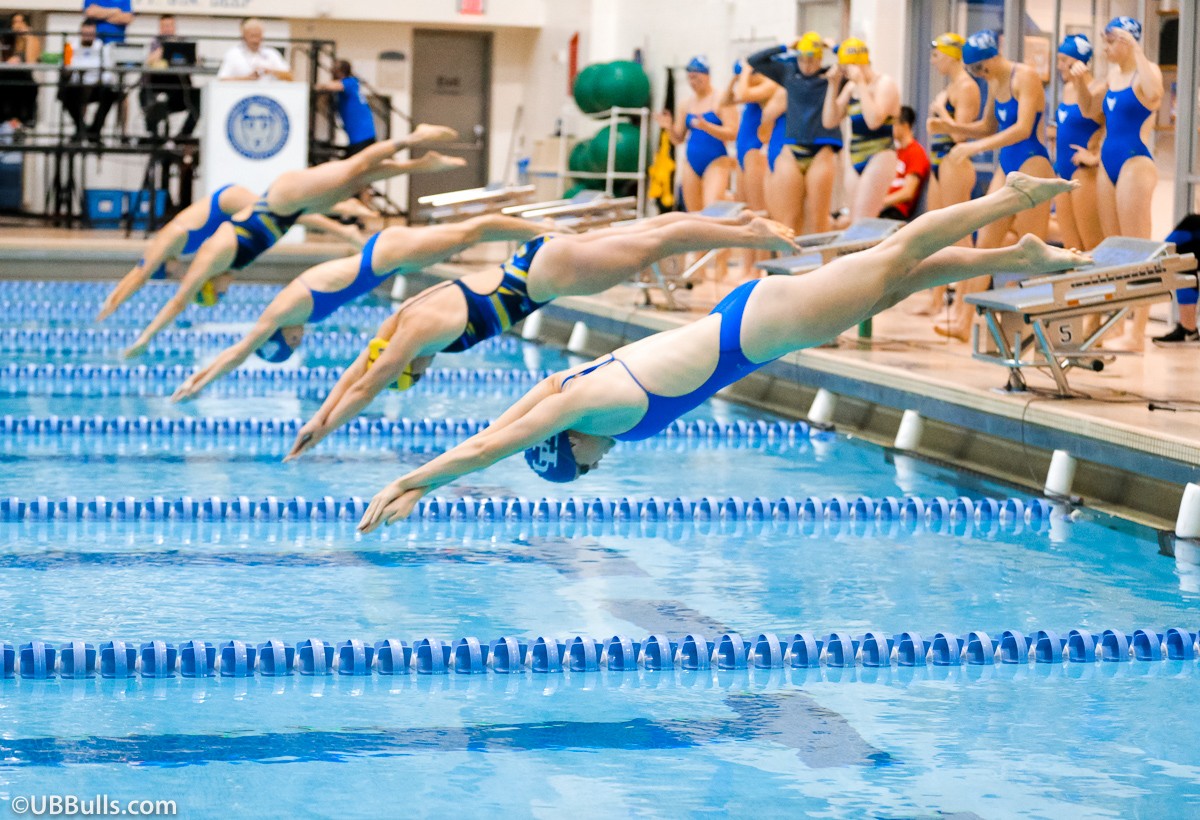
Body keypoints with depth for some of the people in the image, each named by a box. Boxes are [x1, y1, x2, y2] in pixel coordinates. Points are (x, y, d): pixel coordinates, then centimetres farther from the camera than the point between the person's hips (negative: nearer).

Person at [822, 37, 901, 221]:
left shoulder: (885, 84, -7)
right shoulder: (851, 87, 15)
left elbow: (874, 120, -23)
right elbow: (829, 121, 10)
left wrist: (861, 83, -18)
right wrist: (833, 85, 2)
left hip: (879, 159, -8)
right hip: (856, 163, 8)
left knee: (861, 224, -18)